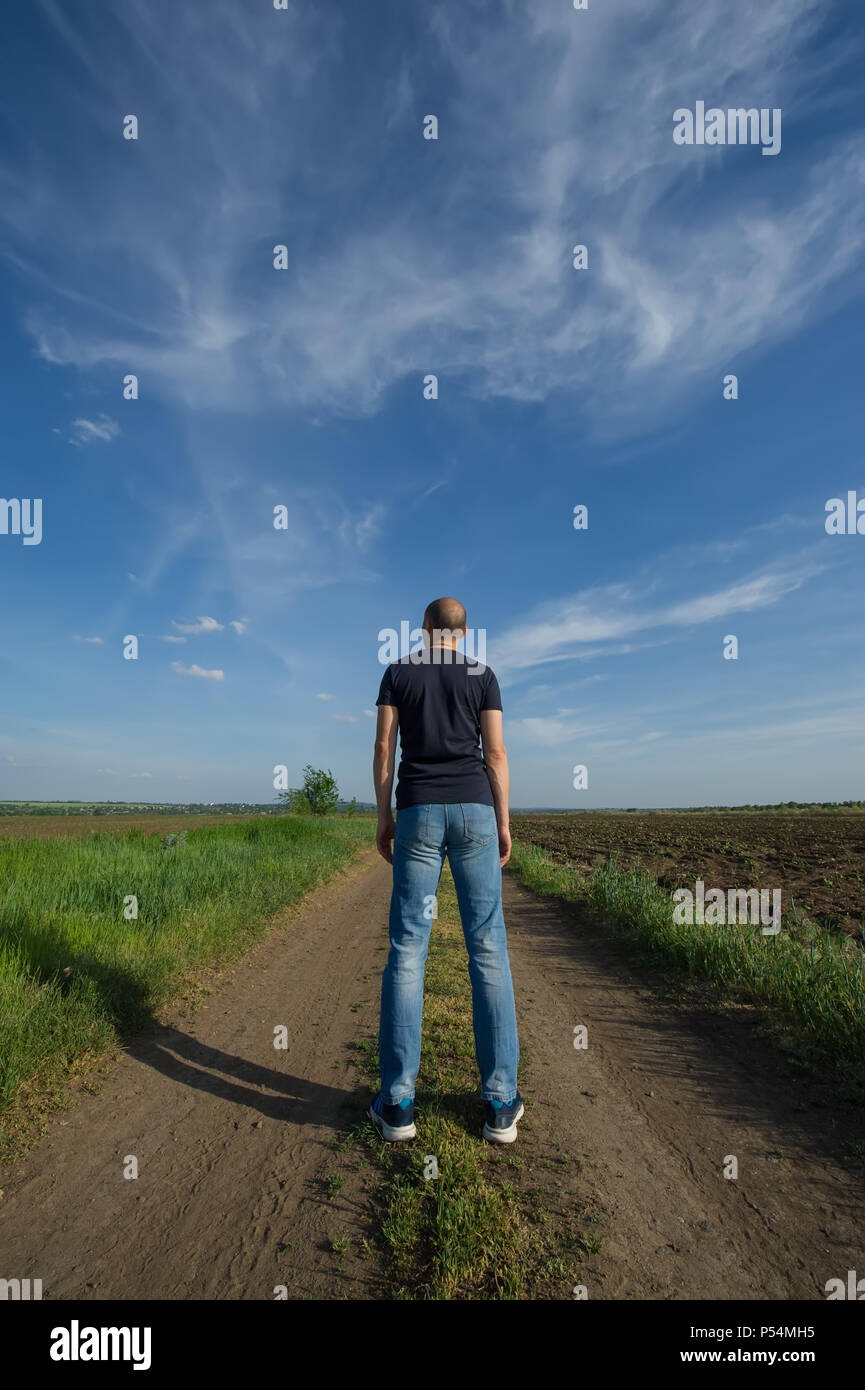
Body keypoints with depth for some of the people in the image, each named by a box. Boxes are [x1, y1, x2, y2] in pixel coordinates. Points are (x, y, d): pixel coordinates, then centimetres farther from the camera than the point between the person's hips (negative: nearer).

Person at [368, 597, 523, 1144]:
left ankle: (398, 1101, 5)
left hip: (418, 811, 0)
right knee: (488, 948, 2)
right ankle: (501, 1102, 6)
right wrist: (504, 823, 5)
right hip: (474, 809, 0)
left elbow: (384, 747, 3)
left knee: (407, 949, 1)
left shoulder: (398, 673, 9)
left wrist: (384, 816, 7)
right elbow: (496, 753, 1)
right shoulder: (482, 675, 8)